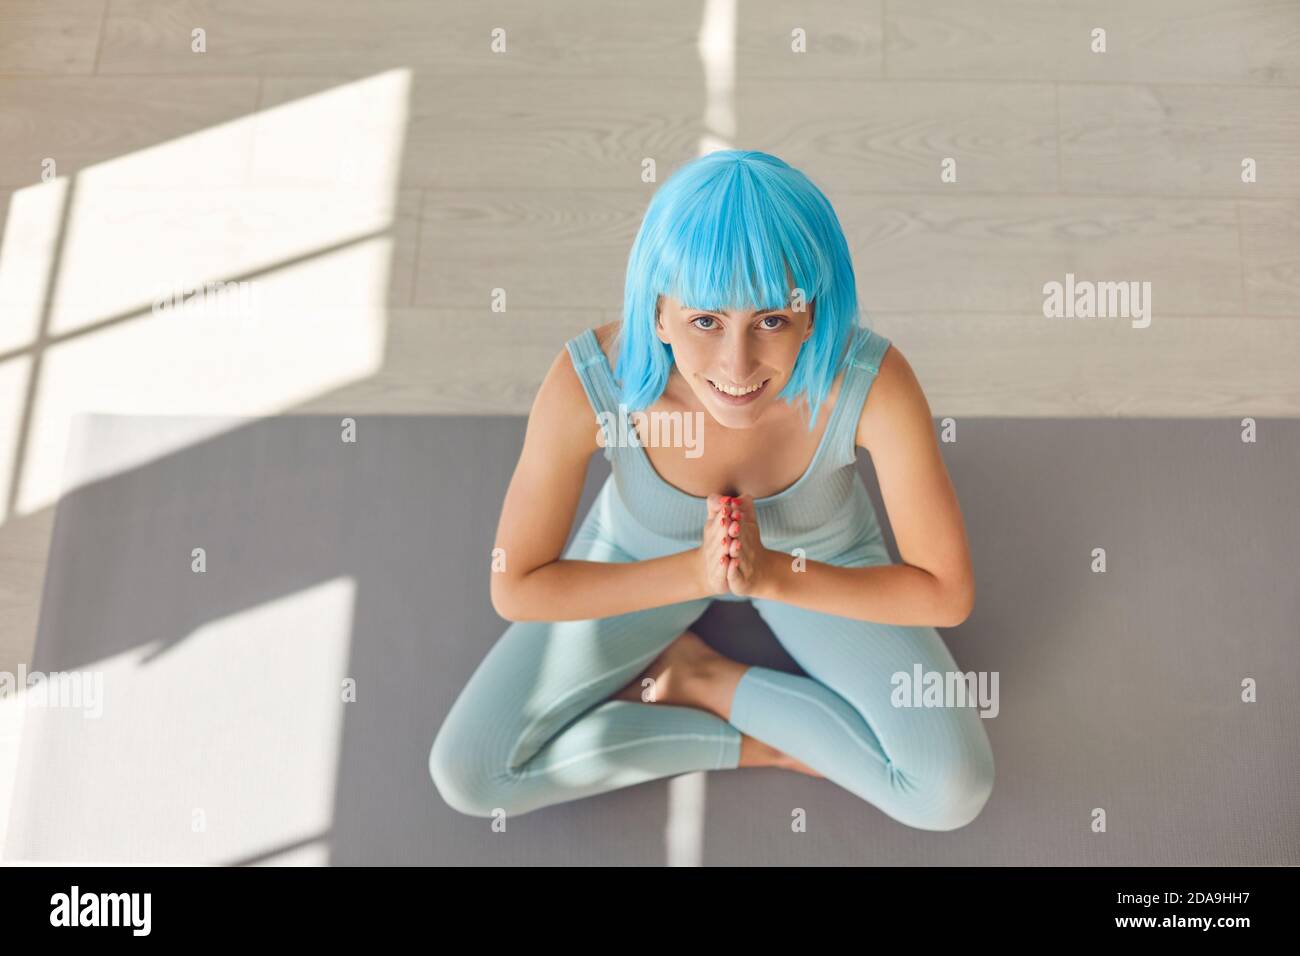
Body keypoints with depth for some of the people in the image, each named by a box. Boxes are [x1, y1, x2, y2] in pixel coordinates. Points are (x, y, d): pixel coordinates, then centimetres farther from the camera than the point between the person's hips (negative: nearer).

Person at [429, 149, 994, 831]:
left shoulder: (871, 380, -36)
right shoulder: (588, 382, -36)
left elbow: (946, 593, -23)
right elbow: (514, 588, -22)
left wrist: (774, 575, -35)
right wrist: (694, 573, -33)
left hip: (818, 564, 0)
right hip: (647, 559, 1)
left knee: (953, 790, -17)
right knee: (466, 773, -9)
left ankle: (705, 677, 0)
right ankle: (761, 743, -1)